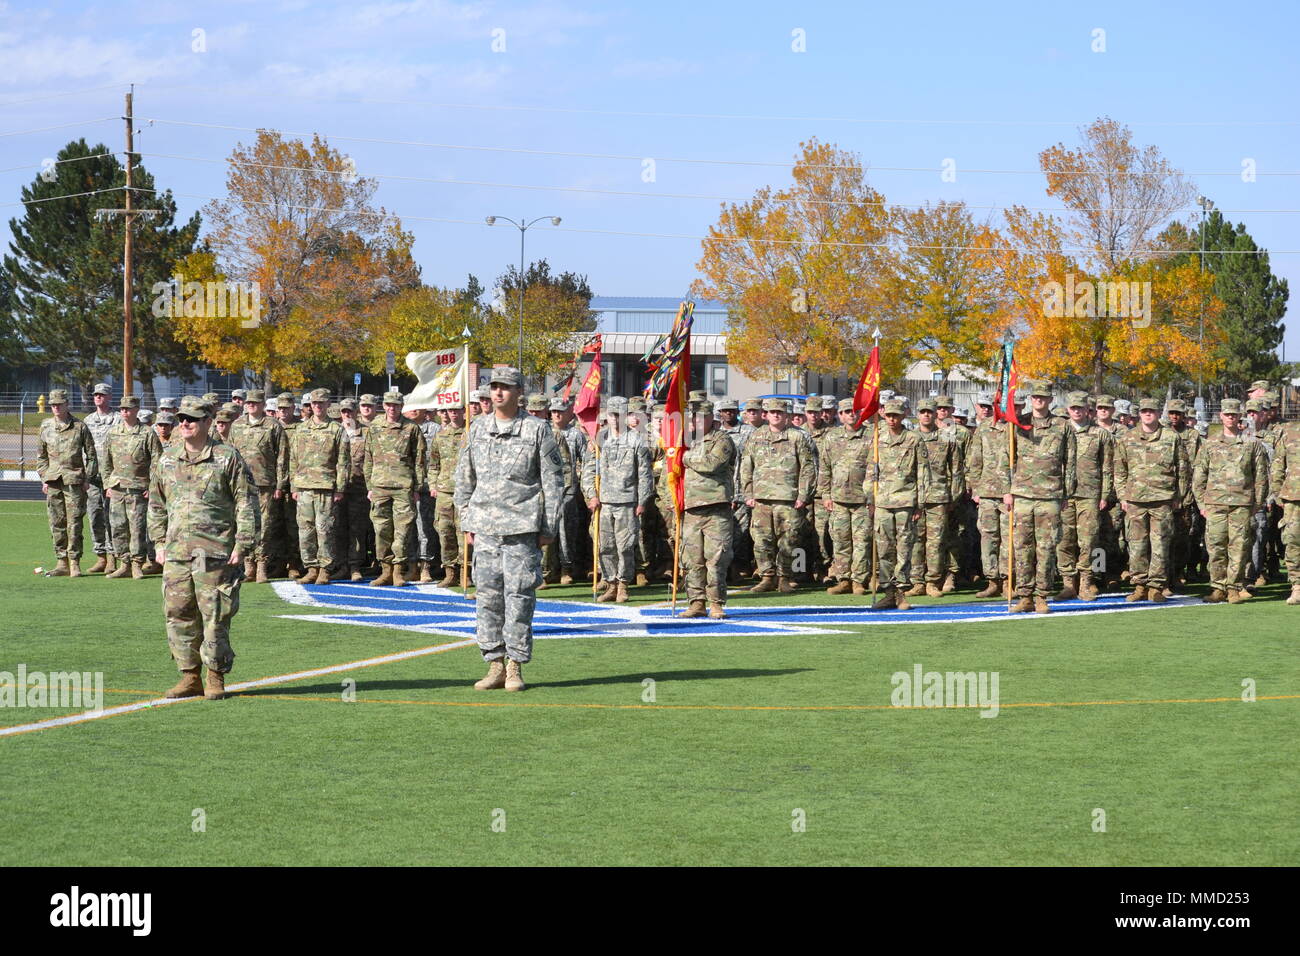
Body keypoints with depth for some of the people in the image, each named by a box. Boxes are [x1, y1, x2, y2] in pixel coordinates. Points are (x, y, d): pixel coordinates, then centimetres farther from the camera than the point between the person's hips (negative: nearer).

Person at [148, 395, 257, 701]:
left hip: (215, 552, -5)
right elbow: (156, 503, 21)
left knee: (215, 616, -3)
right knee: (178, 614, 4)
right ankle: (189, 677, 13)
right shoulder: (167, 458, 12)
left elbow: (247, 504, -2)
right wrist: (160, 542, 13)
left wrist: (242, 546, -8)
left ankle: (216, 678, 7)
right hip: (176, 552, 5)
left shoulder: (227, 458, -2)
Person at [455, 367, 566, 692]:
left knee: (519, 598, -3)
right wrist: (466, 521, 12)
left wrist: (549, 528, -2)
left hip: (522, 528, -3)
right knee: (488, 597, 3)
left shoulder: (537, 430, 1)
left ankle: (515, 667, 3)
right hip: (485, 528, 4)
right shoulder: (478, 428, 11)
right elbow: (465, 478, 17)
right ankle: (494, 665, 8)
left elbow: (553, 481, 2)